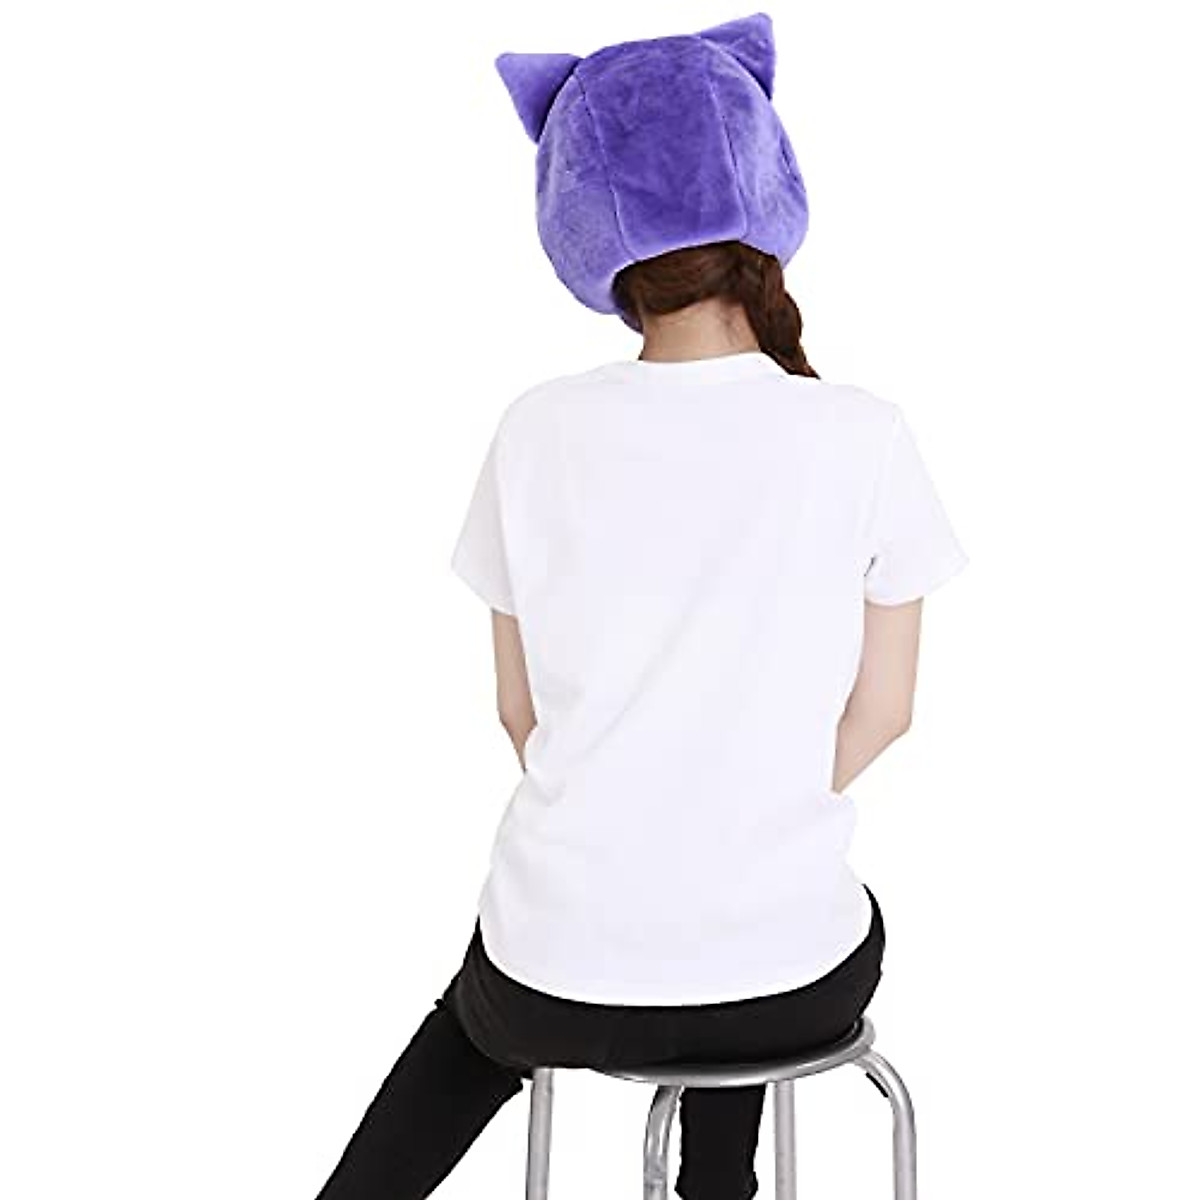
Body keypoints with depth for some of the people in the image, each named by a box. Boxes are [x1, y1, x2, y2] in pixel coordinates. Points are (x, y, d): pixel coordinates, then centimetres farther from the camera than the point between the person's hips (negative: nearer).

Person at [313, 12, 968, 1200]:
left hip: (563, 978, 1)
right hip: (783, 984, 0)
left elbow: (522, 711, 1)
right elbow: (880, 711, -1)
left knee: (484, 1008, 37)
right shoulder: (863, 435, -10)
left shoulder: (541, 430, -8)